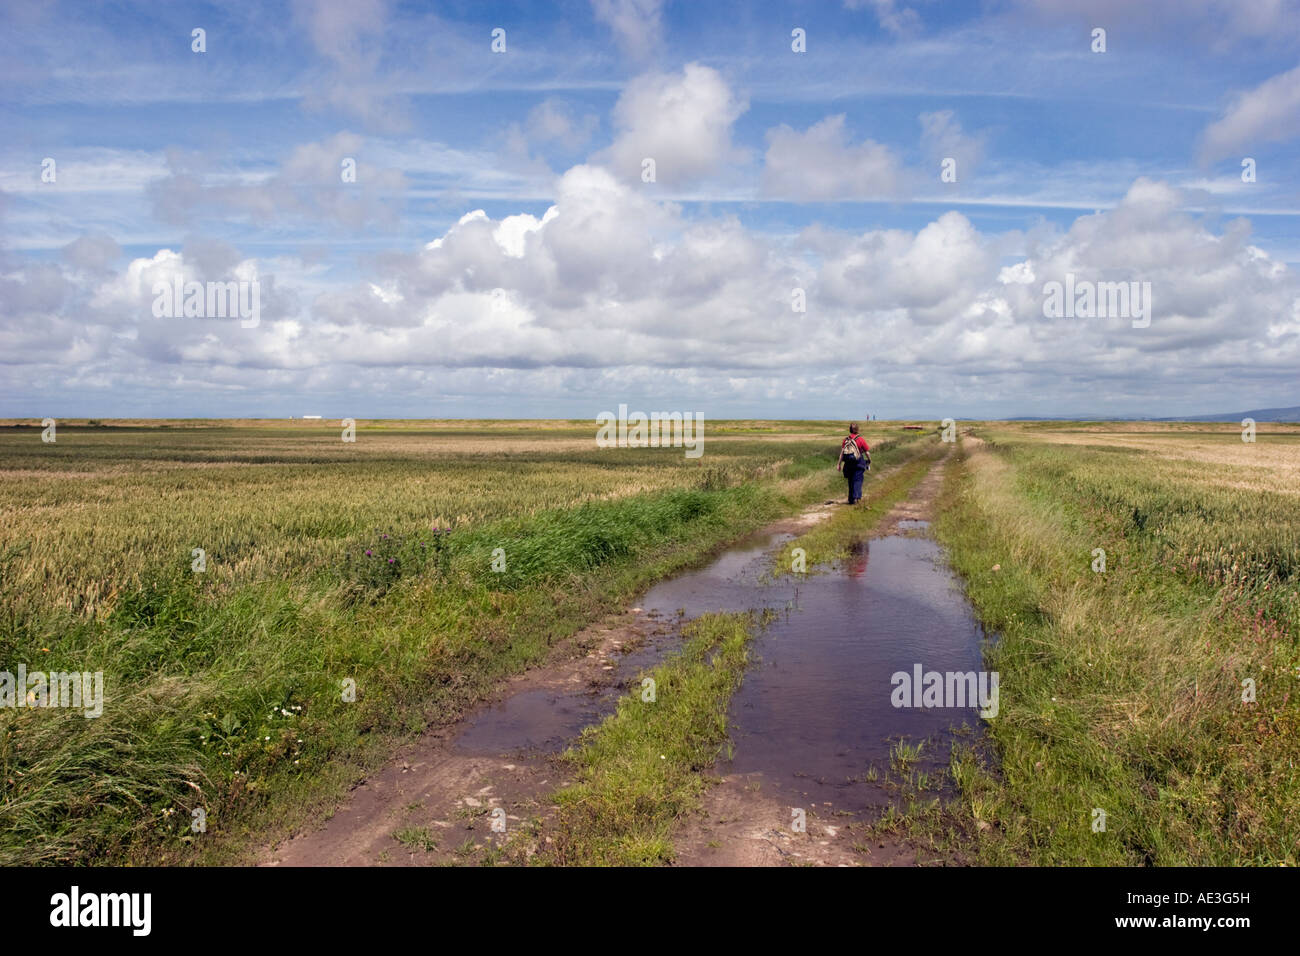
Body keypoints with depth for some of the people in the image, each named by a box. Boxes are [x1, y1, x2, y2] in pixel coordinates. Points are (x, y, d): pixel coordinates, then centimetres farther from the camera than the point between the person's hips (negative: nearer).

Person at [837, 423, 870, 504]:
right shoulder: (861, 440, -5)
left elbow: (841, 452, -1)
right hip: (858, 463, -3)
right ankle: (856, 497, -19)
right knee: (857, 480, -2)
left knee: (850, 481, 14)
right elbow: (867, 452, -3)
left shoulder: (846, 440, 3)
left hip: (848, 464, 3)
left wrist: (839, 464, 0)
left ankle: (851, 499, 20)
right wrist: (869, 461, 14)